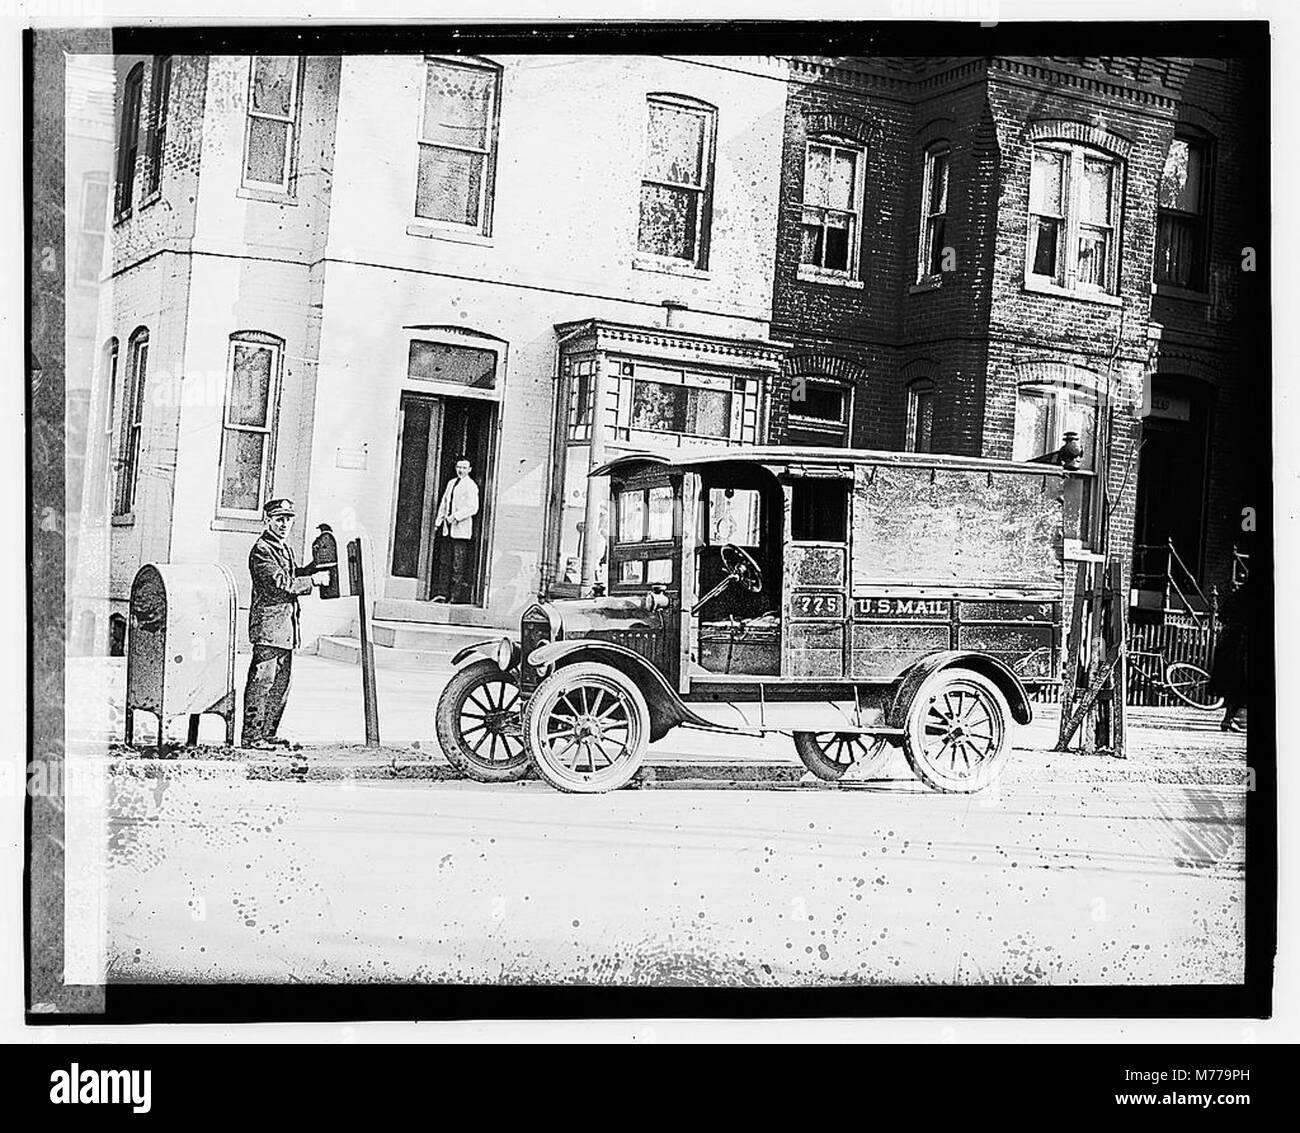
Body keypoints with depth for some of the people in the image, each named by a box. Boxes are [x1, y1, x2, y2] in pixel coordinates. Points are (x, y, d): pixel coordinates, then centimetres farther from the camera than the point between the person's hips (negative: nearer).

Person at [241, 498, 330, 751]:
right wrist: (314, 579, -14)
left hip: (286, 625, 10)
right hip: (268, 623, -10)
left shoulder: (285, 548, 18)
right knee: (262, 681, -7)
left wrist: (317, 565, 14)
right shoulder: (261, 550, -12)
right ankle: (251, 736, -3)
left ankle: (268, 734, 19)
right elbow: (282, 584, -19)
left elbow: (294, 576, 27)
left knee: (281, 684, 12)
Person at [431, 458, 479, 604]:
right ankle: (442, 593, 9)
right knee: (444, 562, 6)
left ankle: (456, 596, -4)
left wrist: (456, 517, -19)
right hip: (448, 527, 7)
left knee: (458, 565, -6)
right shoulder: (451, 483, 18)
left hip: (460, 529, -7)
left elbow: (473, 508, -13)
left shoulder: (471, 486, -5)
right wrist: (438, 522, 17)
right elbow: (444, 503, 23)